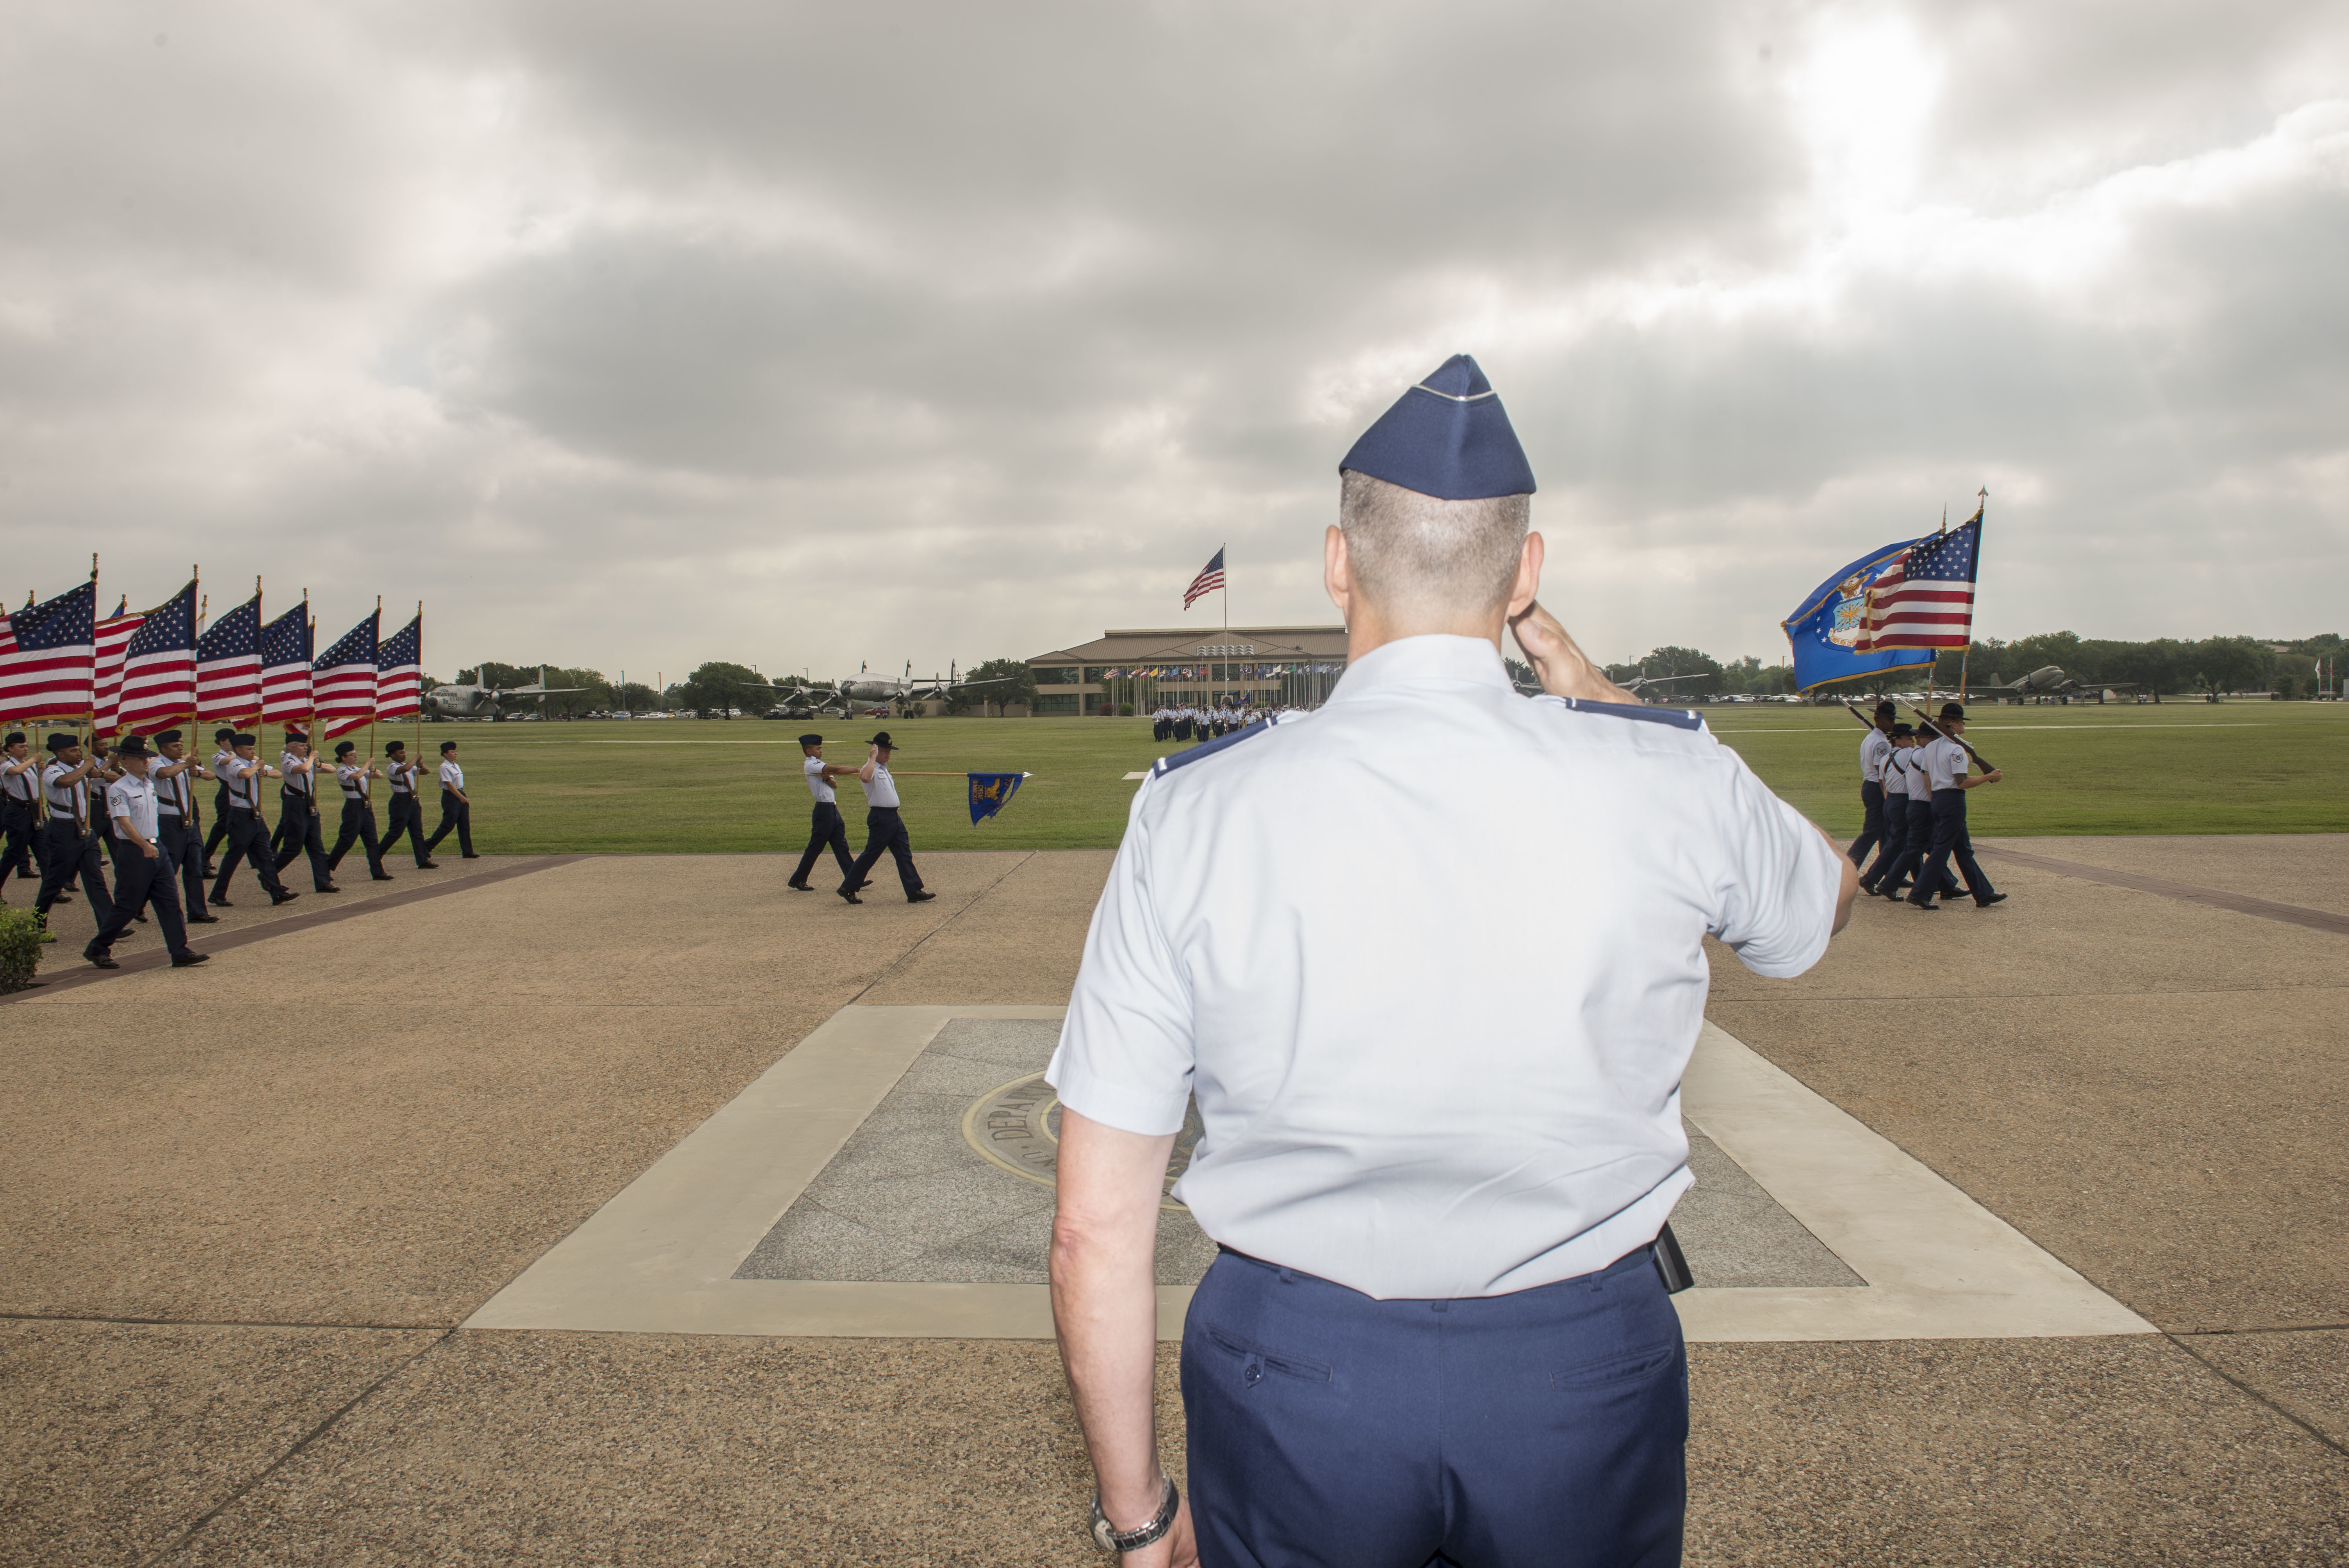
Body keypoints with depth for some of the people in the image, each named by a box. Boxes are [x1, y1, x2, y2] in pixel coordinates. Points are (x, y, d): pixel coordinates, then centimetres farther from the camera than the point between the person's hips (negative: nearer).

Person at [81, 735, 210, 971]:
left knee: (170, 901, 2)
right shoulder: (119, 789, -11)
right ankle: (97, 949, 19)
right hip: (133, 852, -7)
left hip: (157, 848, 7)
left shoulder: (150, 785, 11)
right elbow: (125, 823, -22)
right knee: (127, 905, 1)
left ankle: (181, 952, 2)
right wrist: (145, 846, -31)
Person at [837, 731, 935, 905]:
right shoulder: (871, 768, -13)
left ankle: (915, 892, 5)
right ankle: (848, 889, 10)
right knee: (871, 855, -2)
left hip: (894, 817, 9)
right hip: (880, 818, -9)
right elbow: (865, 778, -38)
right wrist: (873, 758, -29)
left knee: (904, 855, 5)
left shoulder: (884, 768, 17)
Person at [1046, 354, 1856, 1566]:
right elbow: (1825, 895, 15)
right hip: (1588, 1373, 2)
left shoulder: (1189, 815, -14)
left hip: (1290, 1379, -1)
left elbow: (1096, 1228, -11)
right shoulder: (1670, 780, -11)